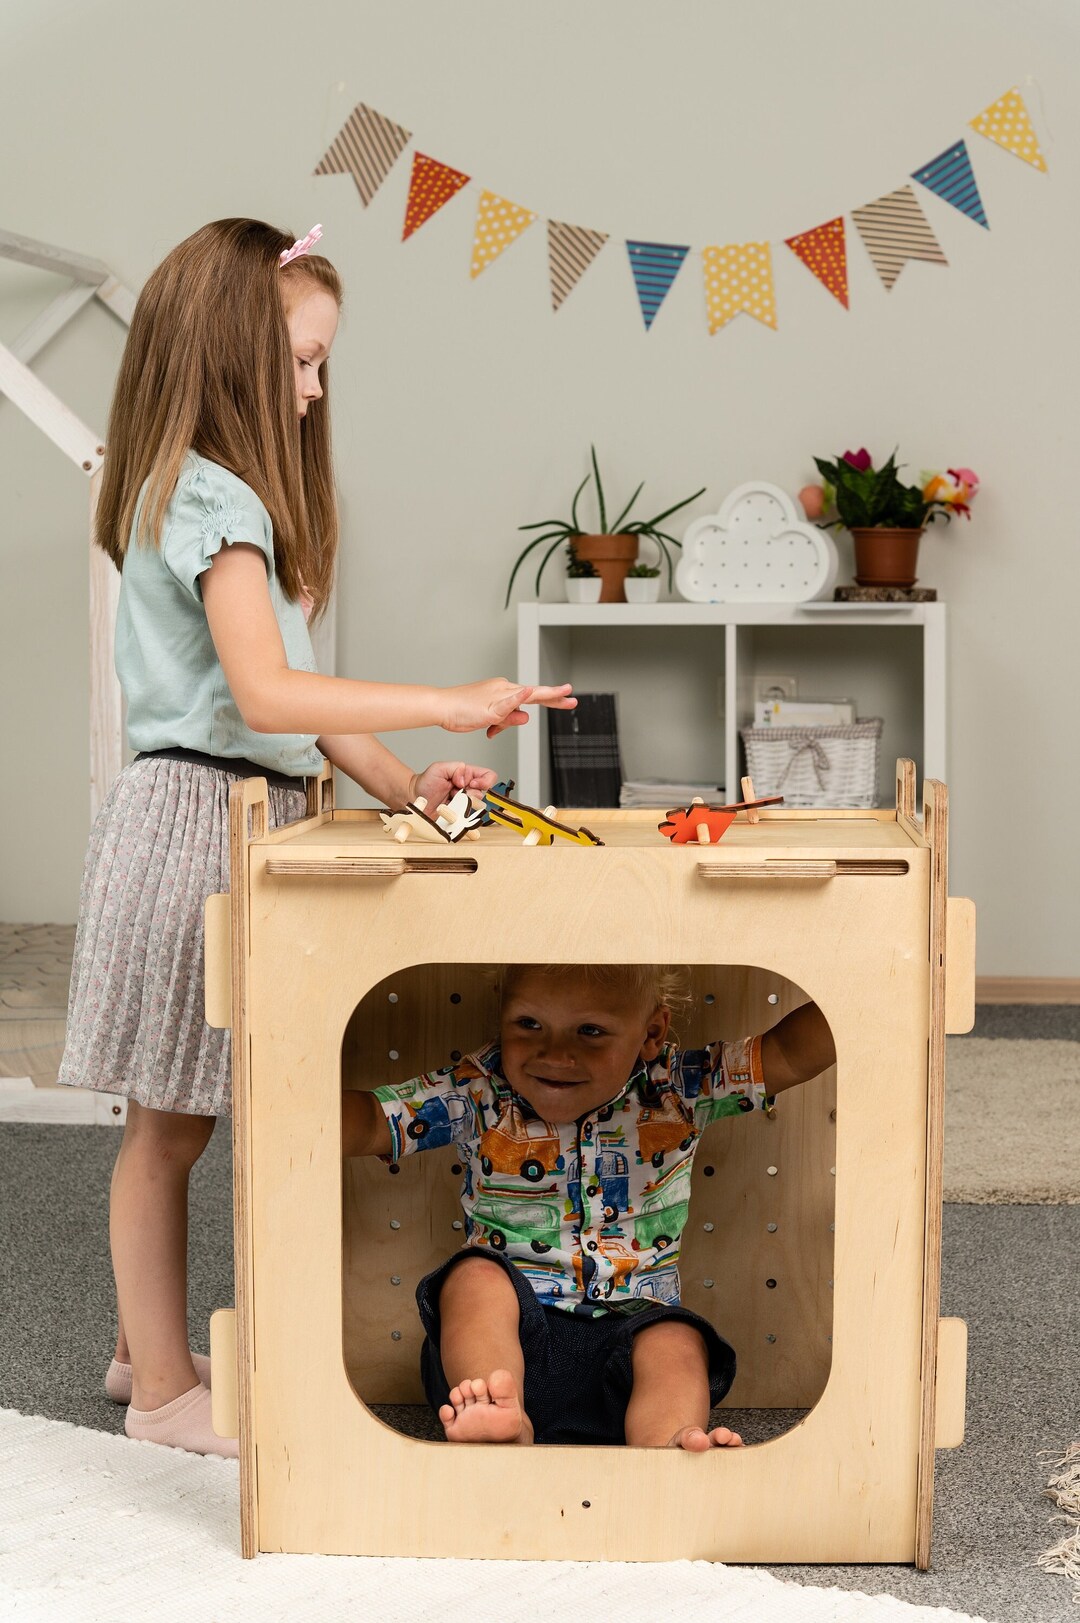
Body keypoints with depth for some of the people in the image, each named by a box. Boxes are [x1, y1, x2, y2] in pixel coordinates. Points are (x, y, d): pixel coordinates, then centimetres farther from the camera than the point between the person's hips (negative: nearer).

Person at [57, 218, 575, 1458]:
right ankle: (164, 1390, 11)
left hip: (242, 816, 10)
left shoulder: (219, 493, 17)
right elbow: (265, 693, -27)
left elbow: (293, 696, 15)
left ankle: (146, 1351, 27)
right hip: (194, 813, -10)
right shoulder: (213, 501, -15)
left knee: (177, 1116, 16)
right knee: (172, 1120, 1)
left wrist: (398, 784, 5)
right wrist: (448, 705, -25)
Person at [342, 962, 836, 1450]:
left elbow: (795, 1052, 2)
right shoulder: (476, 1094, 0)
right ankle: (503, 1421, -48)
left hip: (633, 1324, 0)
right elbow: (368, 1121, -9)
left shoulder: (679, 1088, 3)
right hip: (510, 1331, 0)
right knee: (476, 1276, -28)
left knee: (678, 1347, -28)